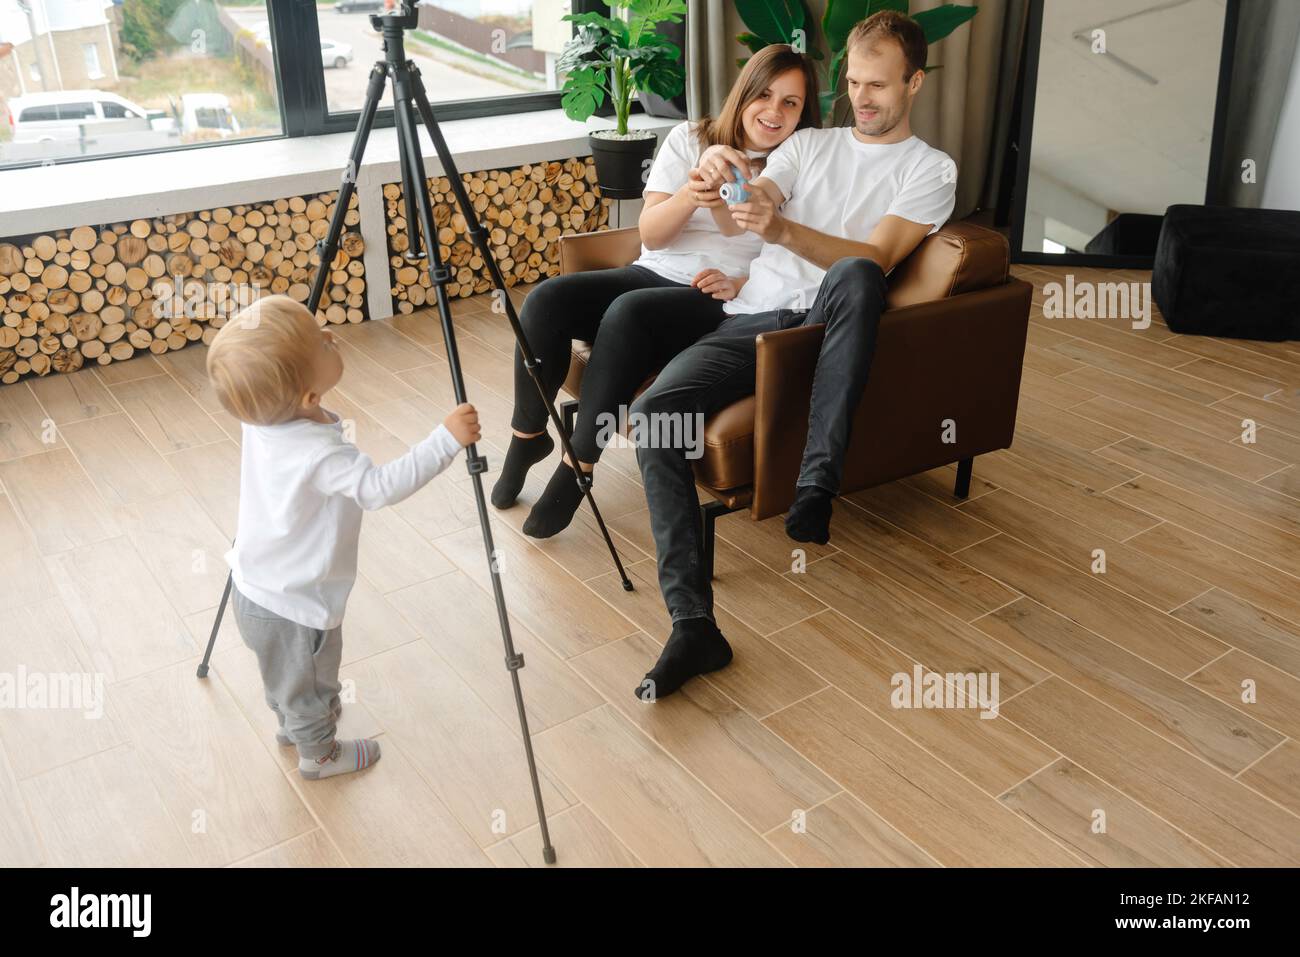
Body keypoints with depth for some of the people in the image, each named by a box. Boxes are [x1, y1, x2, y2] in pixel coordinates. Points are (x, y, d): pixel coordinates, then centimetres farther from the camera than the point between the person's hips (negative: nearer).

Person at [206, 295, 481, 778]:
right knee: (307, 681, 22)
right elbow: (382, 485, -42)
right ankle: (319, 752, 47)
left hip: (258, 591, 7)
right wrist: (447, 440, -40)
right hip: (291, 609, -7)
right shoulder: (319, 454, -38)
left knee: (288, 677, 34)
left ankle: (293, 721, 60)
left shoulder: (262, 414, -13)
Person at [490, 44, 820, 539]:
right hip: (652, 273, 4)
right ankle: (528, 437, -2)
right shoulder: (689, 139, 10)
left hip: (721, 302, -4)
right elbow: (650, 233, 1)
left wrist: (742, 285, -18)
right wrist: (690, 195, -18)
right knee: (545, 300, -22)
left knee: (629, 312, -35)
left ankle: (578, 465, -23)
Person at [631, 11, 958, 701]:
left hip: (828, 325, -3)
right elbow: (754, 205, 7)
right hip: (751, 318, 3)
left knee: (854, 276, -39)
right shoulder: (809, 145, 23)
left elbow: (875, 258, -6)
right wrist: (722, 179, -18)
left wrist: (783, 230, -23)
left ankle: (816, 487, -36)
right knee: (655, 411, -24)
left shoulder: (931, 170, 11)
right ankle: (693, 623, -29)